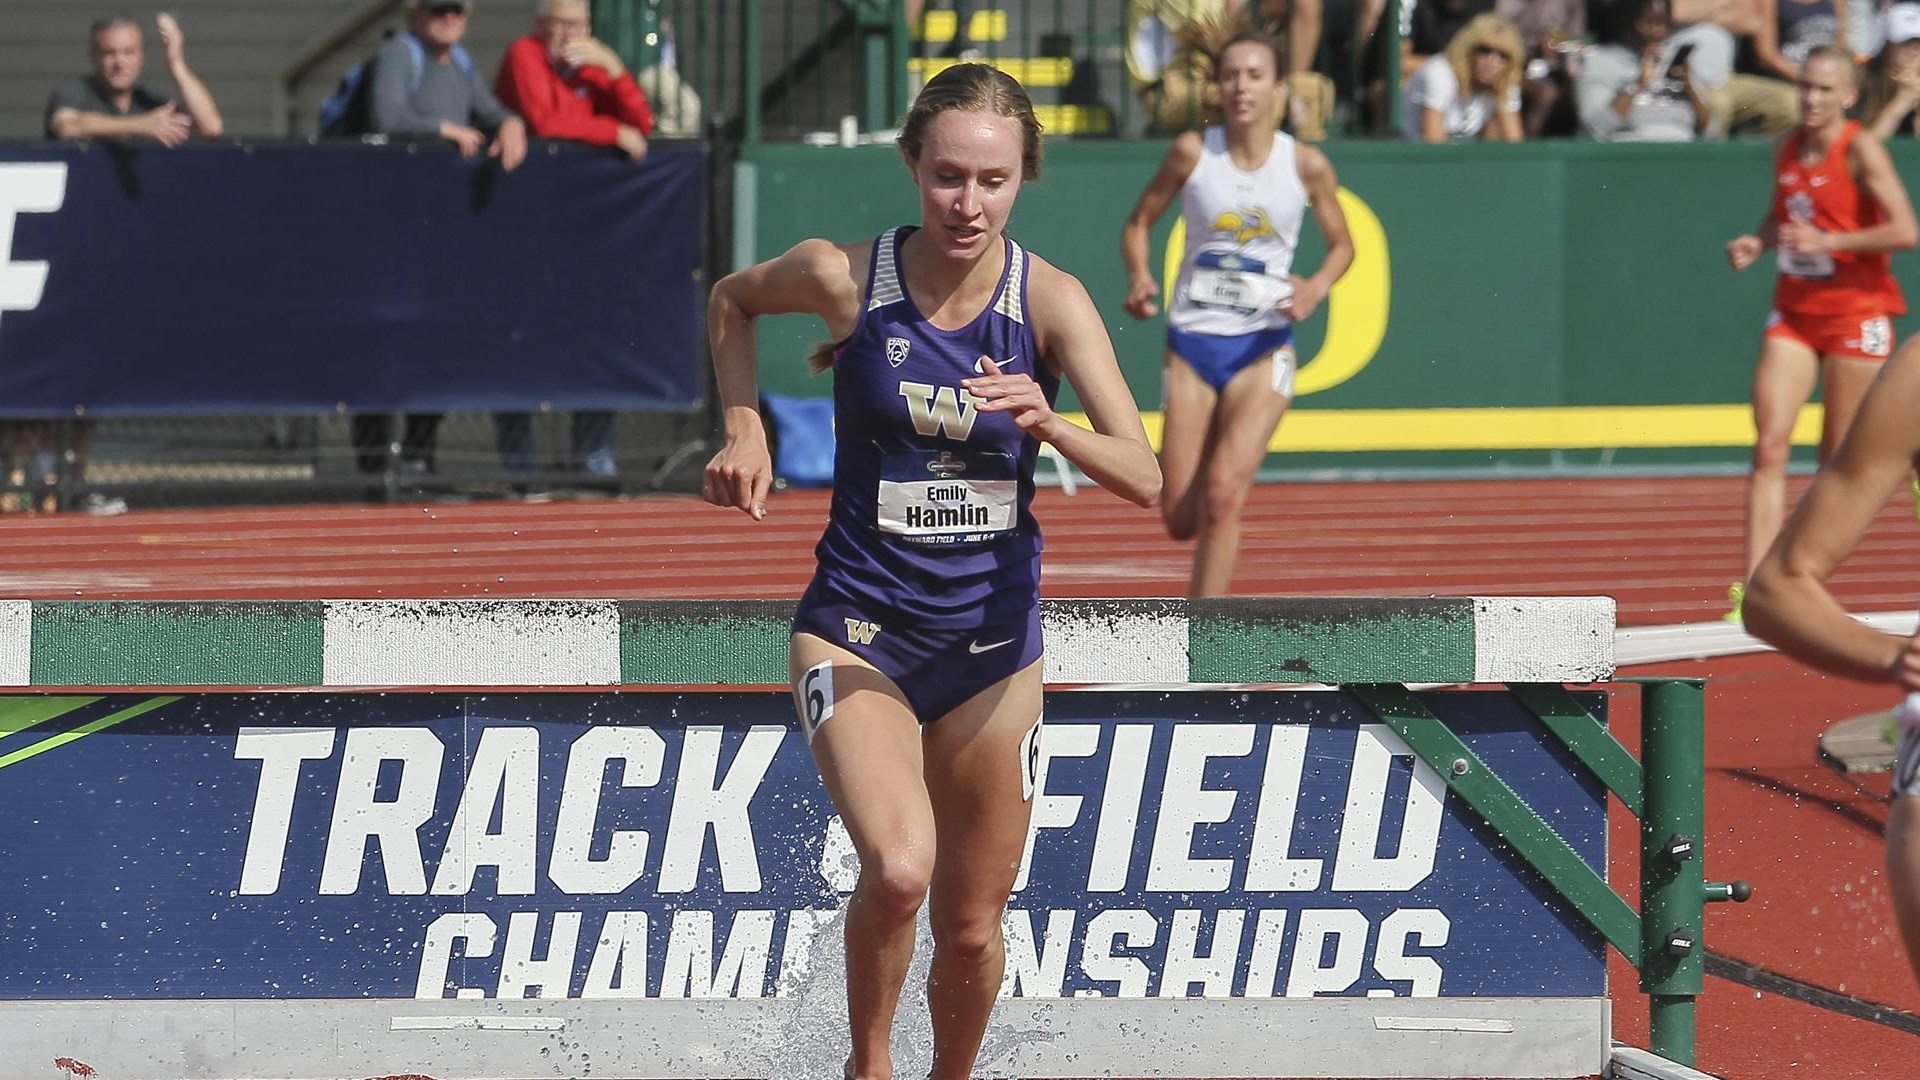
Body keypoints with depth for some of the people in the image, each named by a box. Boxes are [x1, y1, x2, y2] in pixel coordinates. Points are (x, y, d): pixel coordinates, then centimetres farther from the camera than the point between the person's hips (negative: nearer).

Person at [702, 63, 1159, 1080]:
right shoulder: (846, 276, -11)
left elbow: (1145, 478, -18)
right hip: (858, 629, -2)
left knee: (971, 927, 11)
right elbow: (732, 298, 12)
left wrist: (1048, 425, -36)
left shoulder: (1050, 300, -10)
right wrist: (745, 428, -1)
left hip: (992, 642, 2)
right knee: (897, 869, -27)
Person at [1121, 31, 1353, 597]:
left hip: (1263, 347, -2)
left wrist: (1316, 287, -11)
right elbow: (1138, 222, 8)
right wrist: (1138, 276, -13)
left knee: (1223, 493, -20)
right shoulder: (1192, 152, -4)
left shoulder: (1307, 166, -4)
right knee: (1180, 518, 1)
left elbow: (1341, 245, 10)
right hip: (1191, 340, 2)